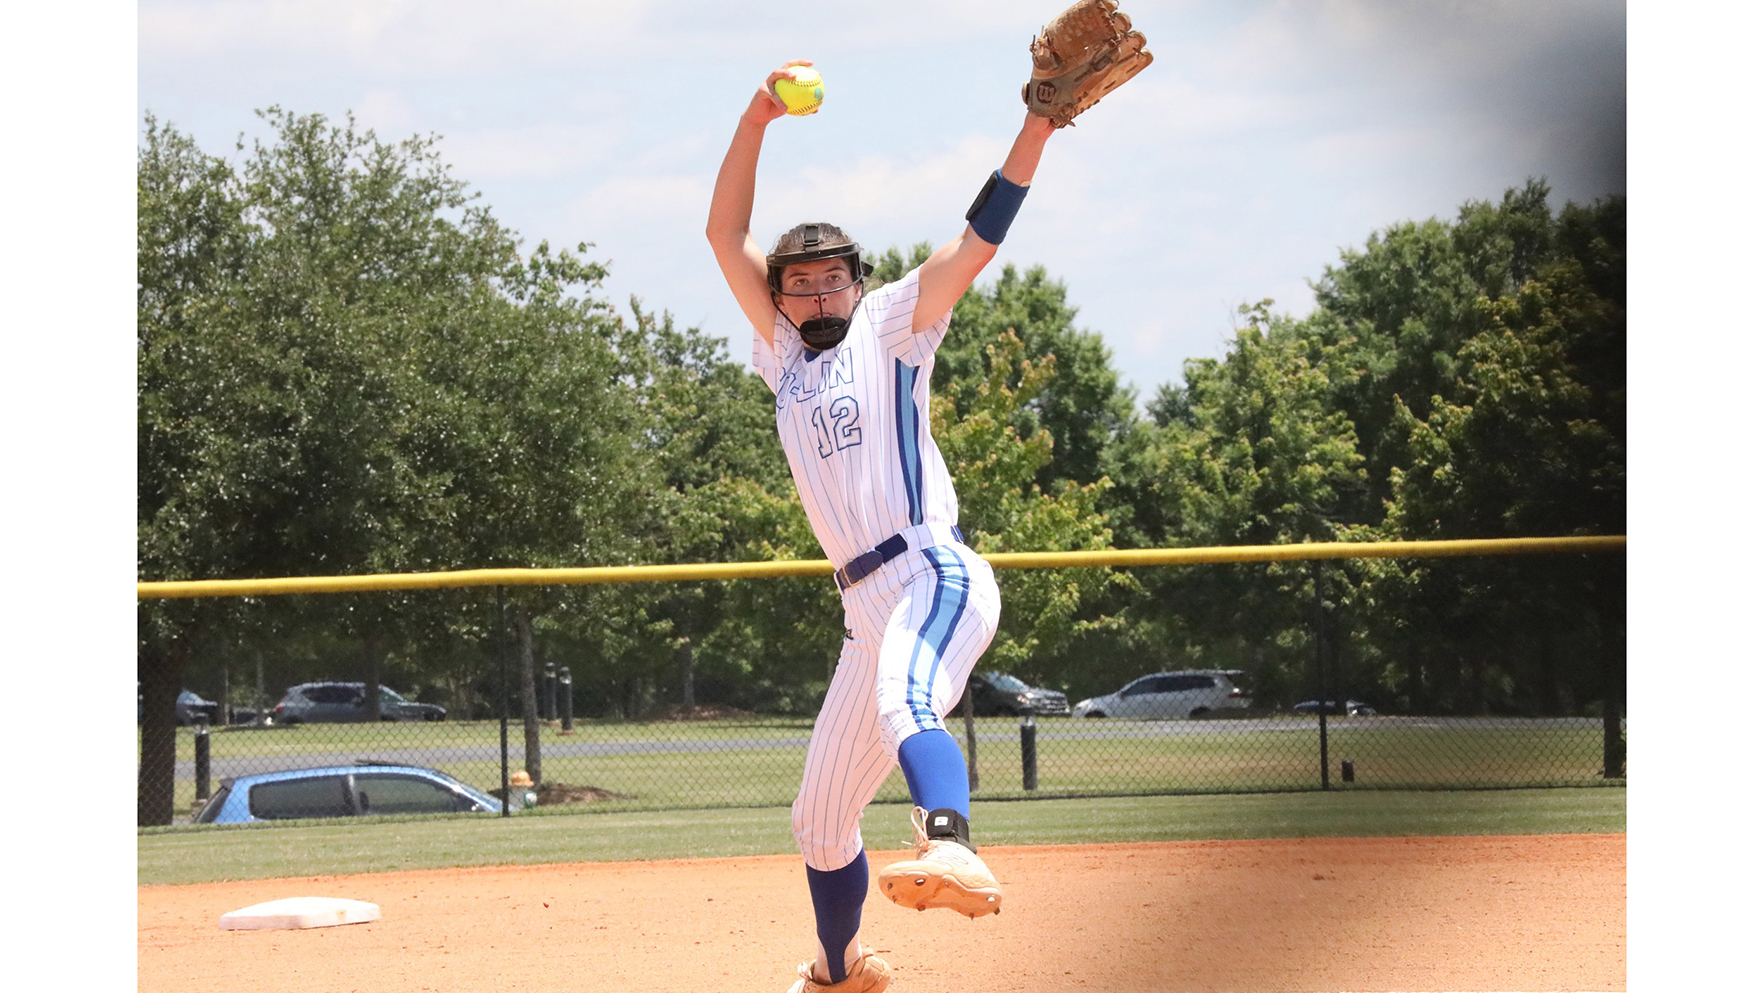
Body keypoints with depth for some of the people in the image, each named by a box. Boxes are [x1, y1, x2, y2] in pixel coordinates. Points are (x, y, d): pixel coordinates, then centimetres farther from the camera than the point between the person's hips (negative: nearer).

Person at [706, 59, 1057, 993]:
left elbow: (978, 240, -2)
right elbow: (726, 234, 16)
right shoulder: (784, 356, 22)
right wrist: (756, 122, 4)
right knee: (820, 824, 12)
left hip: (936, 576, -7)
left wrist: (1038, 125, -15)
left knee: (904, 703, -40)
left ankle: (951, 850, -66)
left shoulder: (888, 329, 9)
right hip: (868, 607, 7)